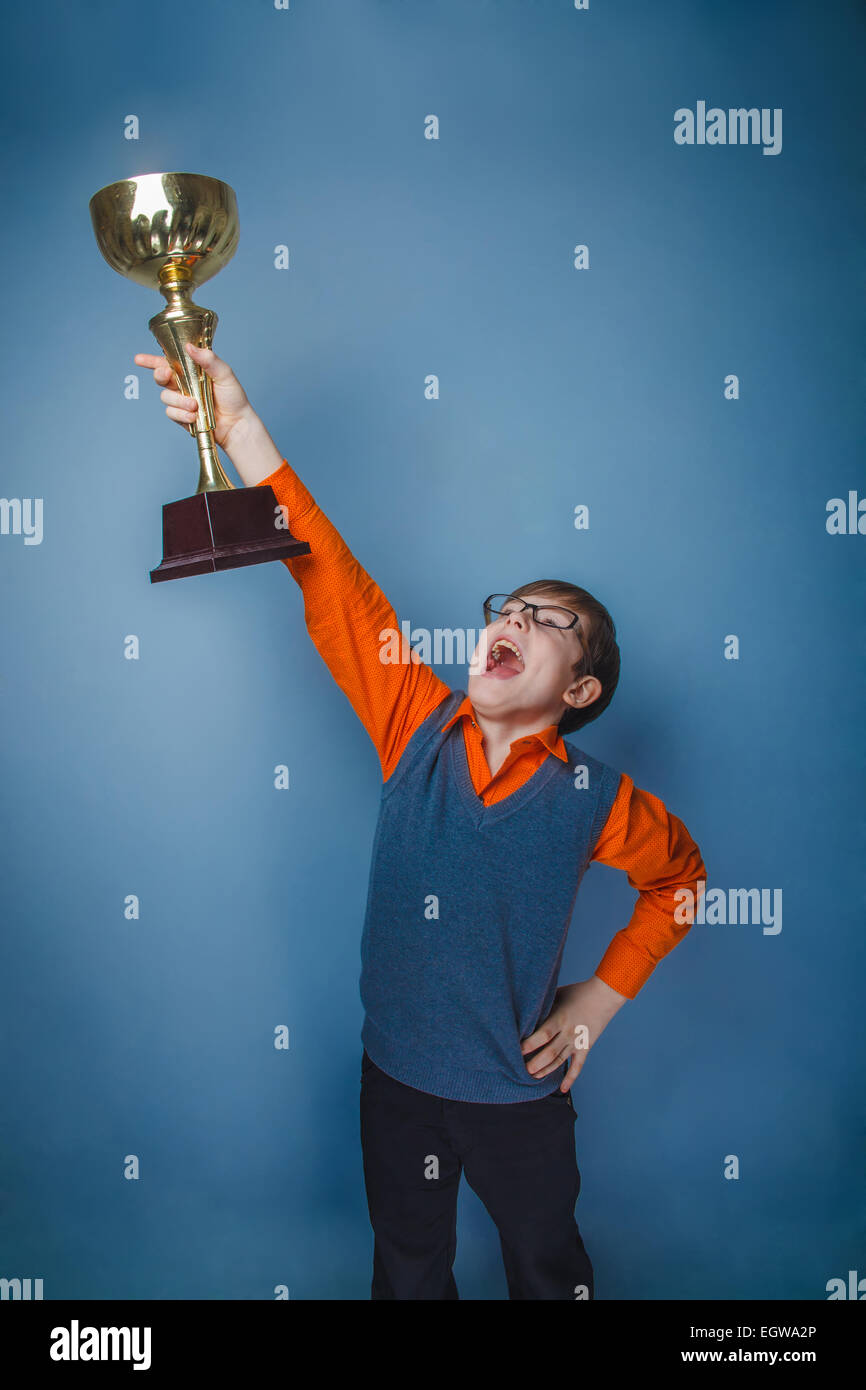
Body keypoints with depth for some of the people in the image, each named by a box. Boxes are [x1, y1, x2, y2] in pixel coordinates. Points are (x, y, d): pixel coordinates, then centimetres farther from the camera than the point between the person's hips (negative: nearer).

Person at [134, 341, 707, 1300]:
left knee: (548, 1273, 23)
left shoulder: (593, 800, -15)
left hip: (519, 1093, -1)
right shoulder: (416, 728, -12)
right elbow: (333, 584, -20)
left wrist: (600, 999, -2)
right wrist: (238, 424, -25)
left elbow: (678, 873, 4)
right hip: (397, 1075, 2)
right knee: (407, 1272, 24)